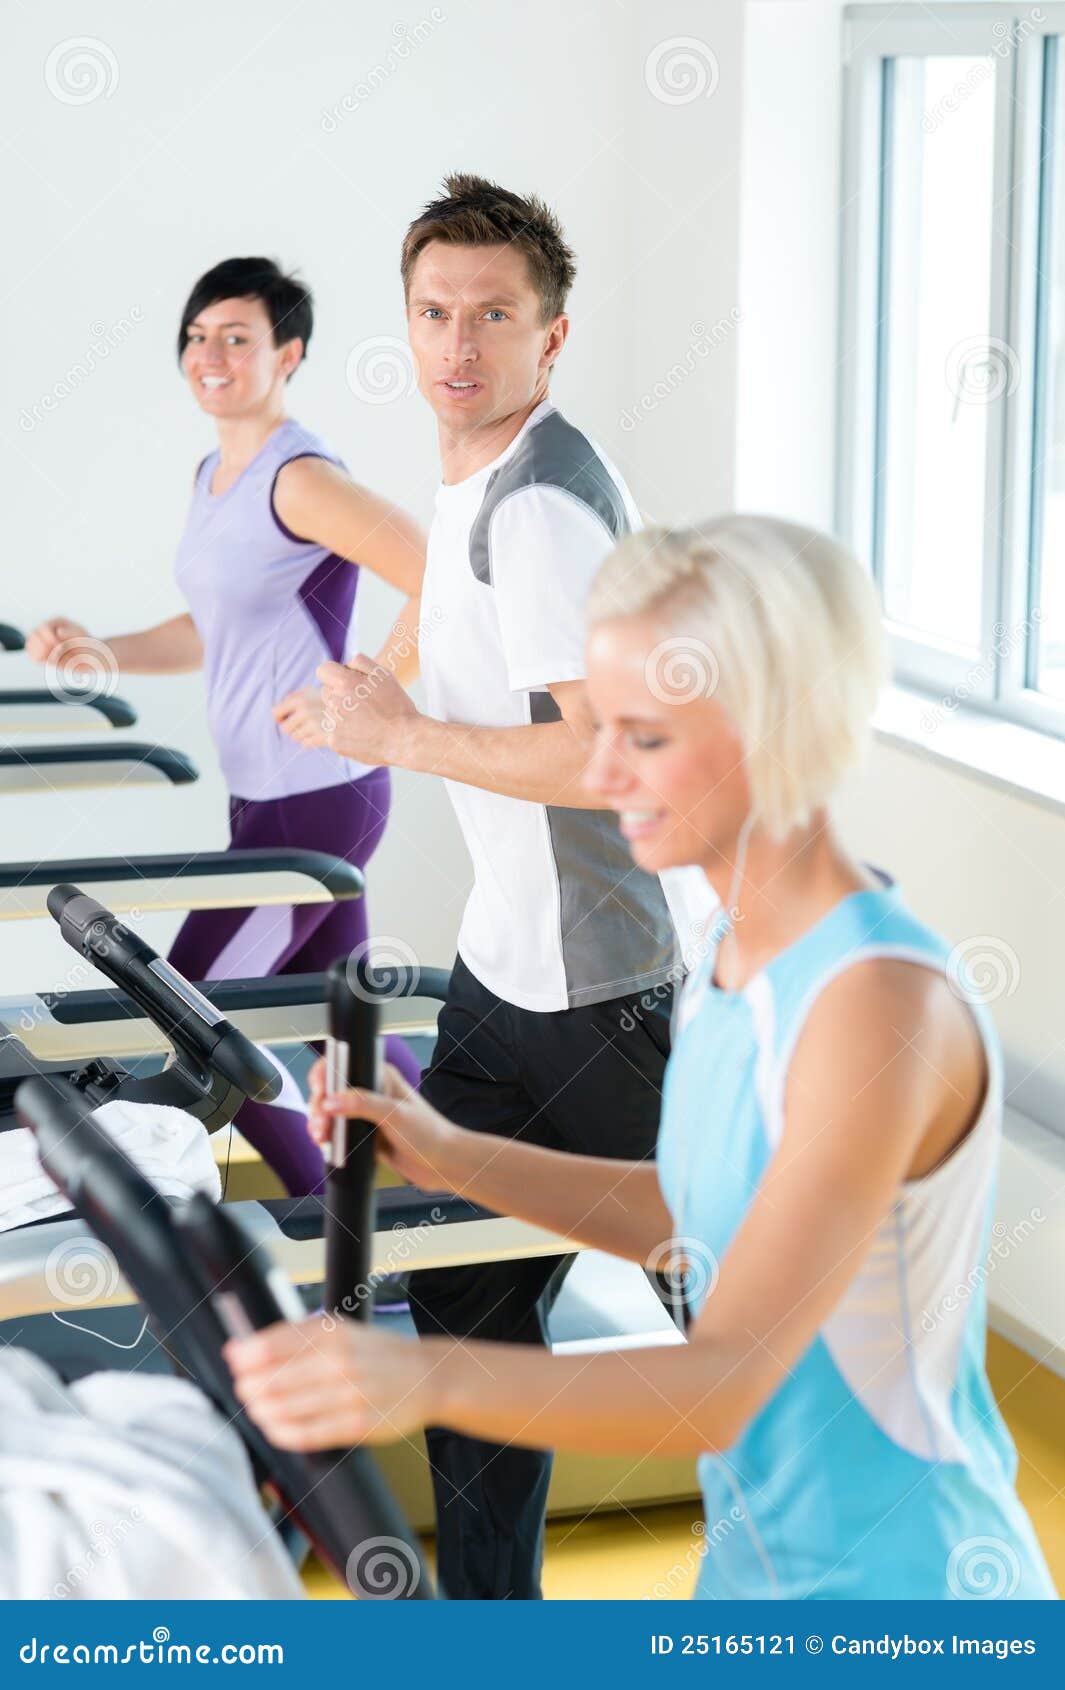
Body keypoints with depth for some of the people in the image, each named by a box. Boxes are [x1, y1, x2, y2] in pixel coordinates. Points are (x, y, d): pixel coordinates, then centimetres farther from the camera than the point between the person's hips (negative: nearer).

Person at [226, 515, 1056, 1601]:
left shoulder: (884, 1000, -27)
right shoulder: (732, 946, 0)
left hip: (904, 1590, -8)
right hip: (762, 1564, 8)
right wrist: (449, 1158, 3)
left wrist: (421, 1376, -48)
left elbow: (722, 1386, -33)